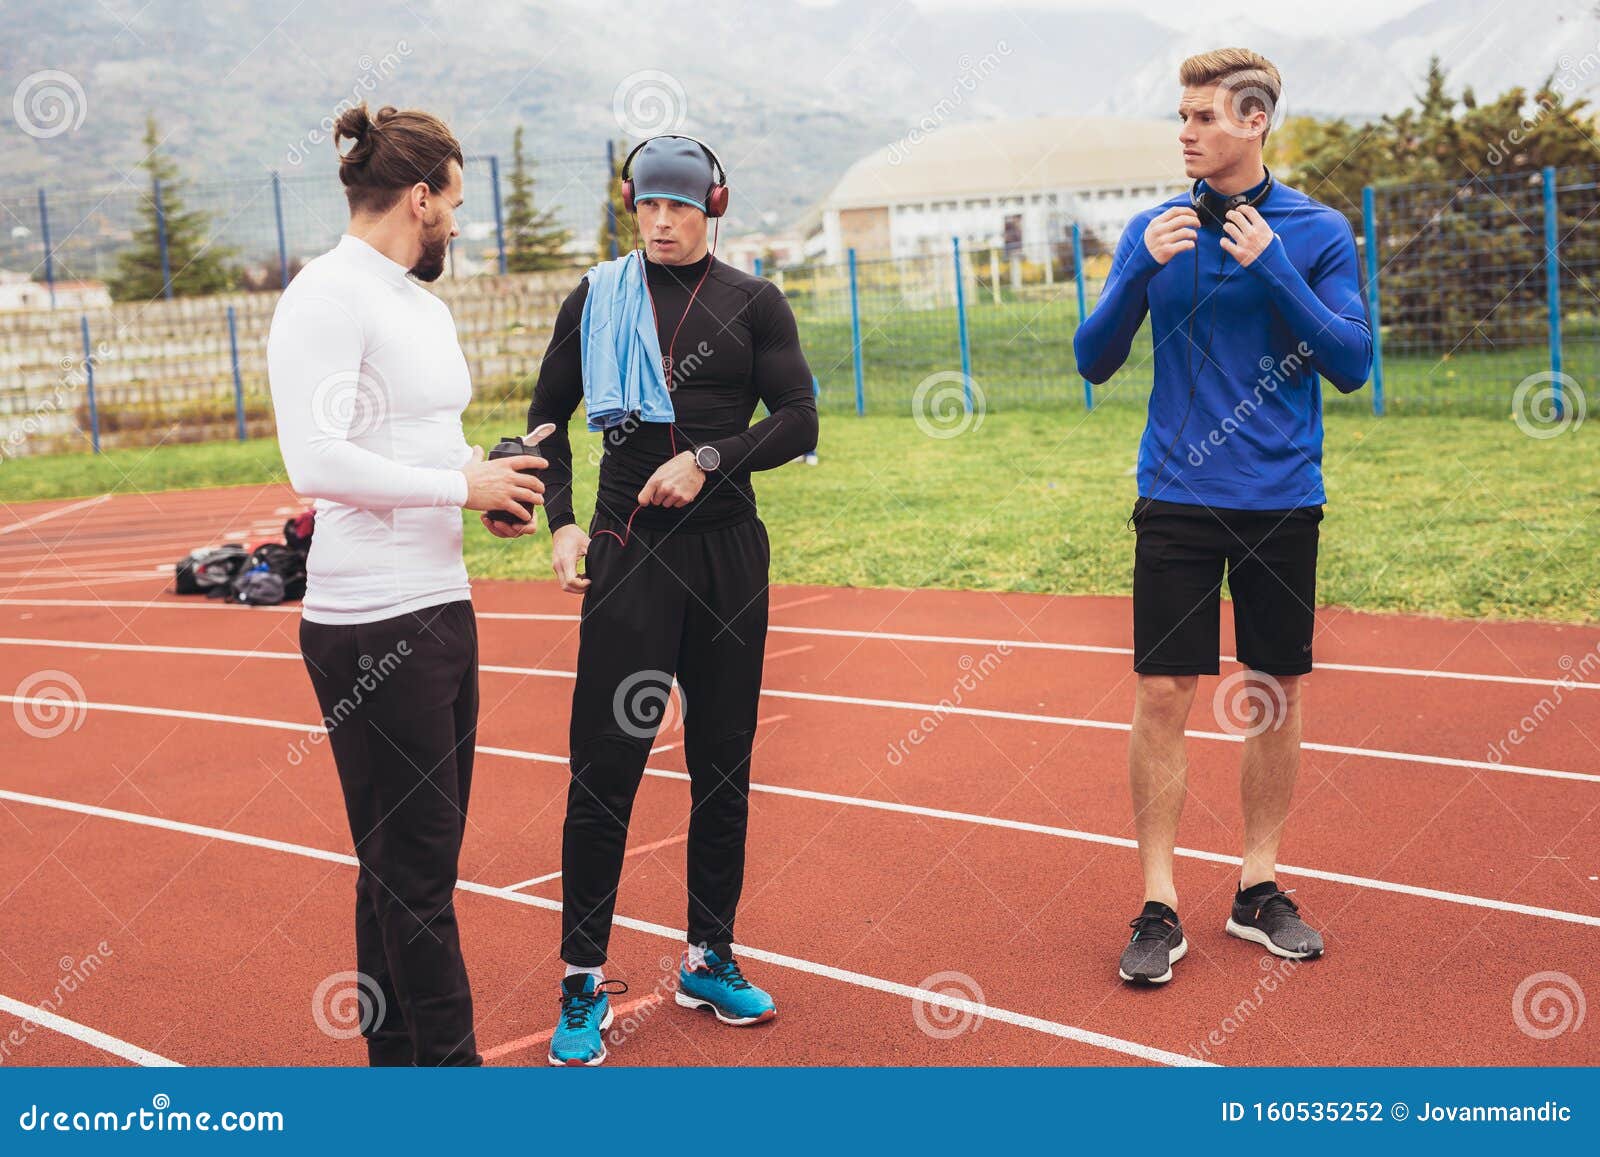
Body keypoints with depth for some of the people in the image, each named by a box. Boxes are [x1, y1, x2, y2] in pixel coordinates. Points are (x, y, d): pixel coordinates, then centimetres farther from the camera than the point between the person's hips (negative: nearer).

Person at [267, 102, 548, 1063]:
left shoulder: (424, 303, 18)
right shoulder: (328, 298, -12)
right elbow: (318, 461, -23)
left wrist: (489, 477, 8)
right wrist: (463, 485, -14)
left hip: (442, 609, 10)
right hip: (369, 626, -10)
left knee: (415, 858, 15)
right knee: (410, 862, -3)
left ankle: (398, 1053, 27)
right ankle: (448, 1058, 6)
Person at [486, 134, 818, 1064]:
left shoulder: (753, 303, 5)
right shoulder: (596, 299, 7)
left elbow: (800, 421, 0)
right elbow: (548, 415, 14)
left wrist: (709, 458, -13)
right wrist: (561, 521, 2)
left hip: (727, 551, 1)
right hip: (626, 551, -1)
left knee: (724, 766, 8)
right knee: (605, 767, -4)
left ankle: (710, 959, 22)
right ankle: (584, 981, 7)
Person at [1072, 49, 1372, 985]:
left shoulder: (1320, 231, 1)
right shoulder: (1154, 229, 4)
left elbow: (1352, 363, -6)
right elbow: (1094, 361, 2)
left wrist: (1273, 270, -15)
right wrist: (1144, 269, -12)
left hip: (1282, 503, 0)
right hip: (1179, 499, 0)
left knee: (1279, 696, 8)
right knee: (1163, 697, -2)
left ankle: (1260, 888, 23)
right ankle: (1160, 906, 7)